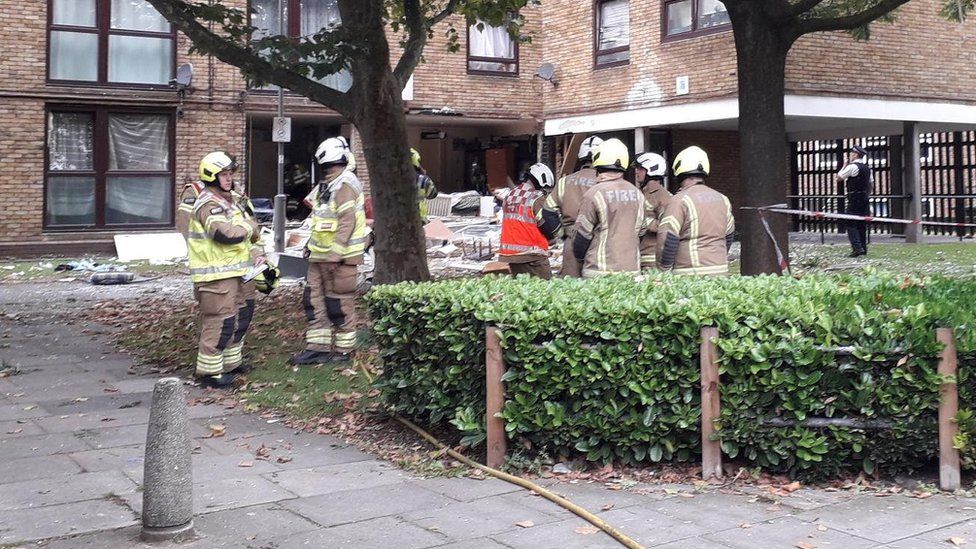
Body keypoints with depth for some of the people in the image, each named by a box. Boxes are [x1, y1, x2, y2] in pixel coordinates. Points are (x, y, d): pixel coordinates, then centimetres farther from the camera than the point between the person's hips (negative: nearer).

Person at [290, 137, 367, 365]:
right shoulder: (328, 185, 18)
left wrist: (335, 253, -25)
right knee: (314, 300, 10)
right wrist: (311, 244, 24)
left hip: (339, 257, -10)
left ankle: (343, 349, 11)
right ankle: (318, 347, 16)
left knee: (340, 304, 0)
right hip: (320, 256, 10)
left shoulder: (346, 185, -15)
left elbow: (347, 222, -23)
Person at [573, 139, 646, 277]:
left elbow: (582, 234, -5)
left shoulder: (595, 194, -10)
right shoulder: (637, 194, 8)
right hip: (632, 268, 6)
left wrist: (579, 256, 13)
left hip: (601, 271, -5)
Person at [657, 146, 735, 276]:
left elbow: (667, 238, -14)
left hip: (691, 274, -6)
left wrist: (664, 270, -5)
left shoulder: (679, 200, -9)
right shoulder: (722, 199, 14)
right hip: (721, 272, 7)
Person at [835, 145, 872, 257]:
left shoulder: (852, 167, -12)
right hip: (865, 199, 8)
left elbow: (838, 178, -7)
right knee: (862, 224, 12)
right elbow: (870, 184, 21)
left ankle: (857, 247, -18)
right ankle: (863, 248, 13)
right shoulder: (867, 168, 15)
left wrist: (844, 165, 2)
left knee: (851, 224, -8)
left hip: (854, 198, -8)